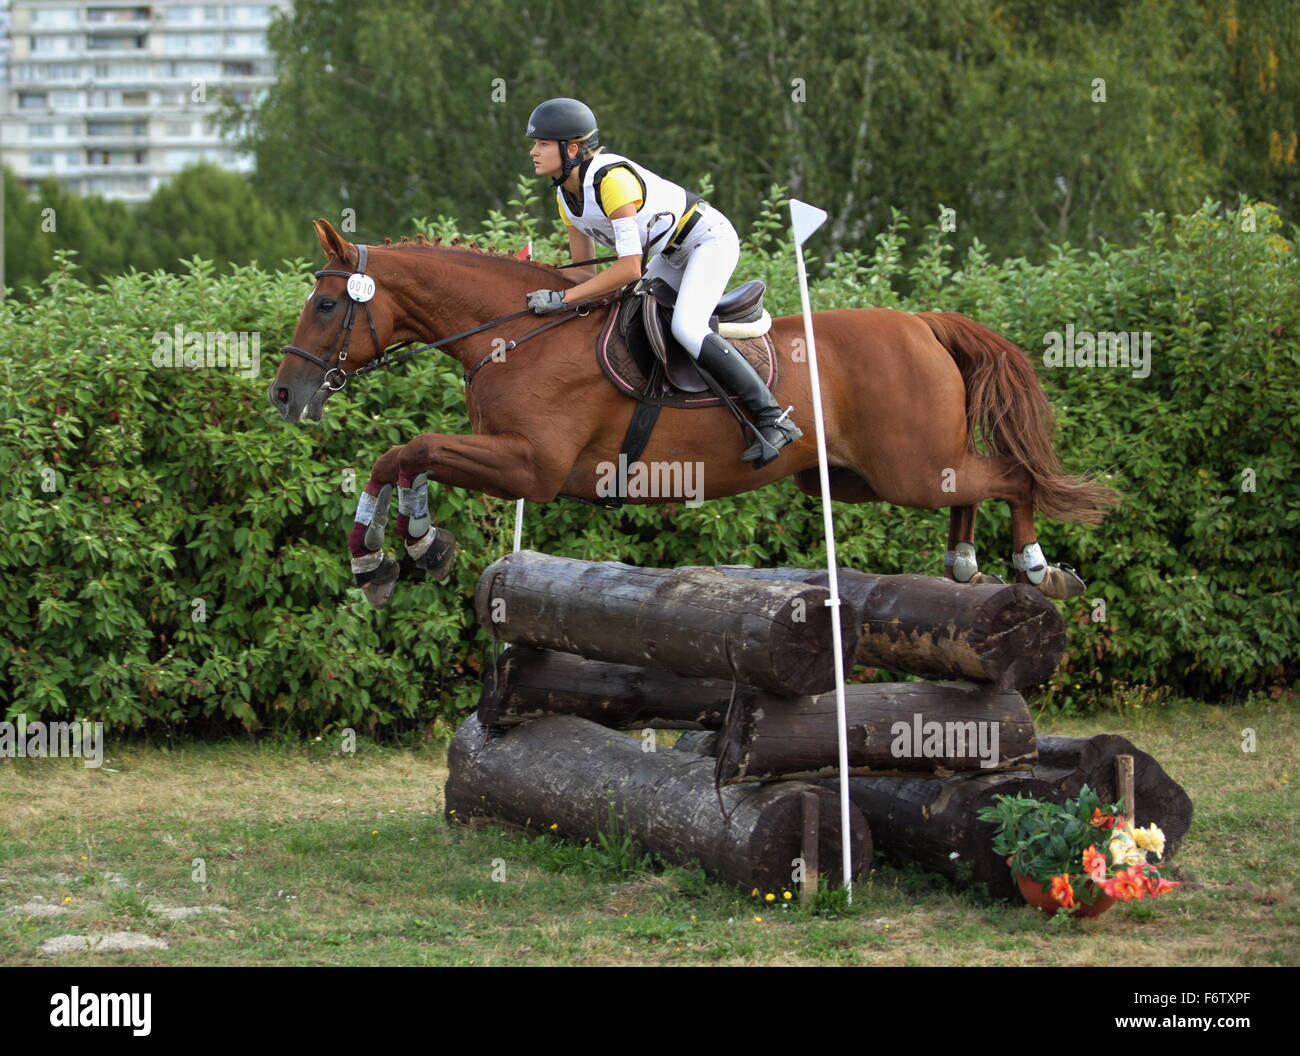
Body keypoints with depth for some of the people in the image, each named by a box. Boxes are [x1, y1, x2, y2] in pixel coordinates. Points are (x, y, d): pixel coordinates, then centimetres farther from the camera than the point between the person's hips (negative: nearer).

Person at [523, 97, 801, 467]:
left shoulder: (611, 179, -31)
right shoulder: (566, 196, -2)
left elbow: (630, 268, -33)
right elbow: (583, 267, 9)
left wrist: (562, 297, -32)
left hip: (710, 239, -10)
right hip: (672, 254, 10)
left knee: (685, 328, -27)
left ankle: (774, 419, -23)